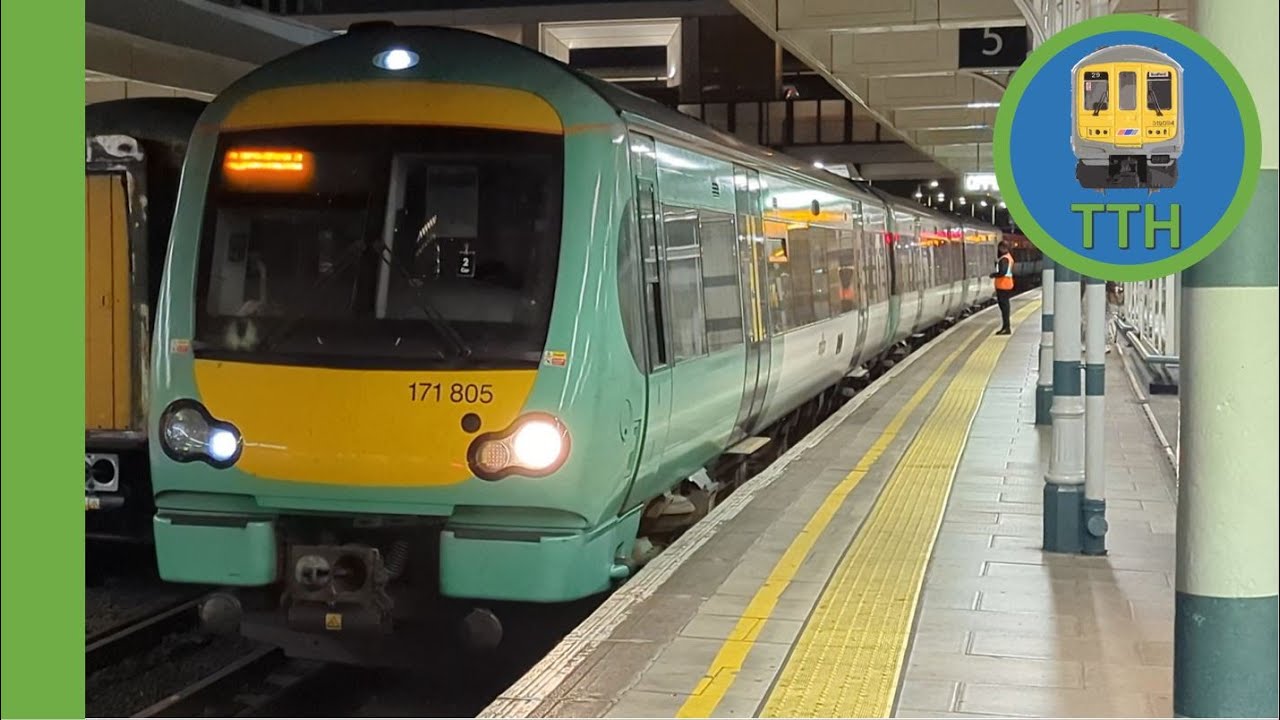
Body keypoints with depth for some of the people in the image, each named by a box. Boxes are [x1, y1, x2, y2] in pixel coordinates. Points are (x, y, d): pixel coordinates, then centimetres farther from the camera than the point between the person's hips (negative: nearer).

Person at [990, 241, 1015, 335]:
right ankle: (1005, 326, 27)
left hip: (1002, 286, -11)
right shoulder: (1009, 257, 15)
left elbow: (1002, 272, -28)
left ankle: (1007, 328, -8)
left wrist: (993, 275, -12)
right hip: (1006, 285, 11)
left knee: (1004, 306, -8)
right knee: (1004, 305, 18)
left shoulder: (1004, 259, -19)